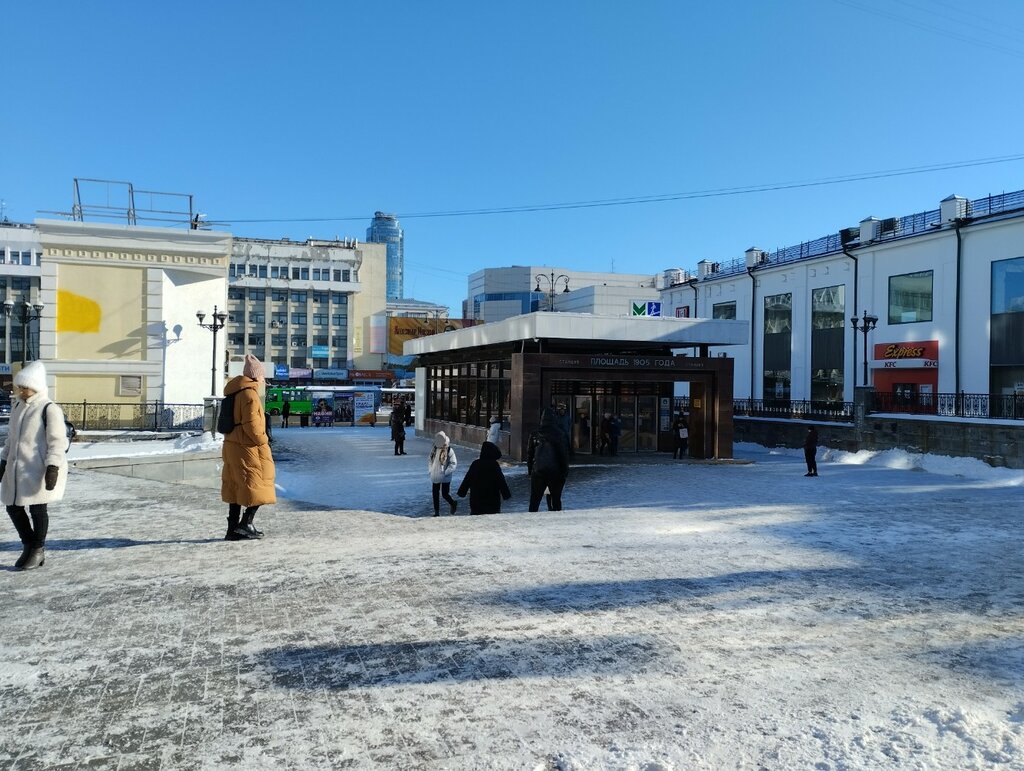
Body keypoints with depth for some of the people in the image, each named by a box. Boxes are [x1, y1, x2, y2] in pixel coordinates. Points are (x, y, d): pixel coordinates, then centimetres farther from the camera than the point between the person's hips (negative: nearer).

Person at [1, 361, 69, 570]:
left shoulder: (49, 409, -12)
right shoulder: (18, 406, 13)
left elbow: (57, 442, -15)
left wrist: (53, 468, -22)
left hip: (39, 470, -8)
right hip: (17, 469, 8)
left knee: (37, 509, 0)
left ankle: (38, 550, 17)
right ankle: (29, 546, 30)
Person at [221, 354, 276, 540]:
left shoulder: (236, 392, 14)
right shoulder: (250, 394, -15)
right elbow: (251, 425, -22)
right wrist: (263, 441, -10)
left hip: (232, 446, 9)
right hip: (247, 448, -9)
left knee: (236, 487, 13)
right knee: (258, 487, 0)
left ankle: (233, 527, 17)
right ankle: (246, 524, -2)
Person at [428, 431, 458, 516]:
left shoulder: (449, 450, -10)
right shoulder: (434, 450, 5)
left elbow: (453, 463, -10)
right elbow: (429, 460, 16)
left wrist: (445, 472, -15)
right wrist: (430, 470, 3)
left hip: (445, 478, -5)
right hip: (435, 477, 5)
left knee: (445, 494, -2)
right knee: (435, 494, 7)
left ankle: (453, 503, 29)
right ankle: (437, 512, 18)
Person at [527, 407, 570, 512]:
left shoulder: (534, 435, 1)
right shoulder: (559, 434, -5)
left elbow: (529, 454, 5)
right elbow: (564, 454, -4)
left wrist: (530, 470, 12)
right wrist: (565, 471, 2)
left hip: (538, 472, 1)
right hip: (555, 472, -1)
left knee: (534, 502, 5)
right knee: (555, 500, 8)